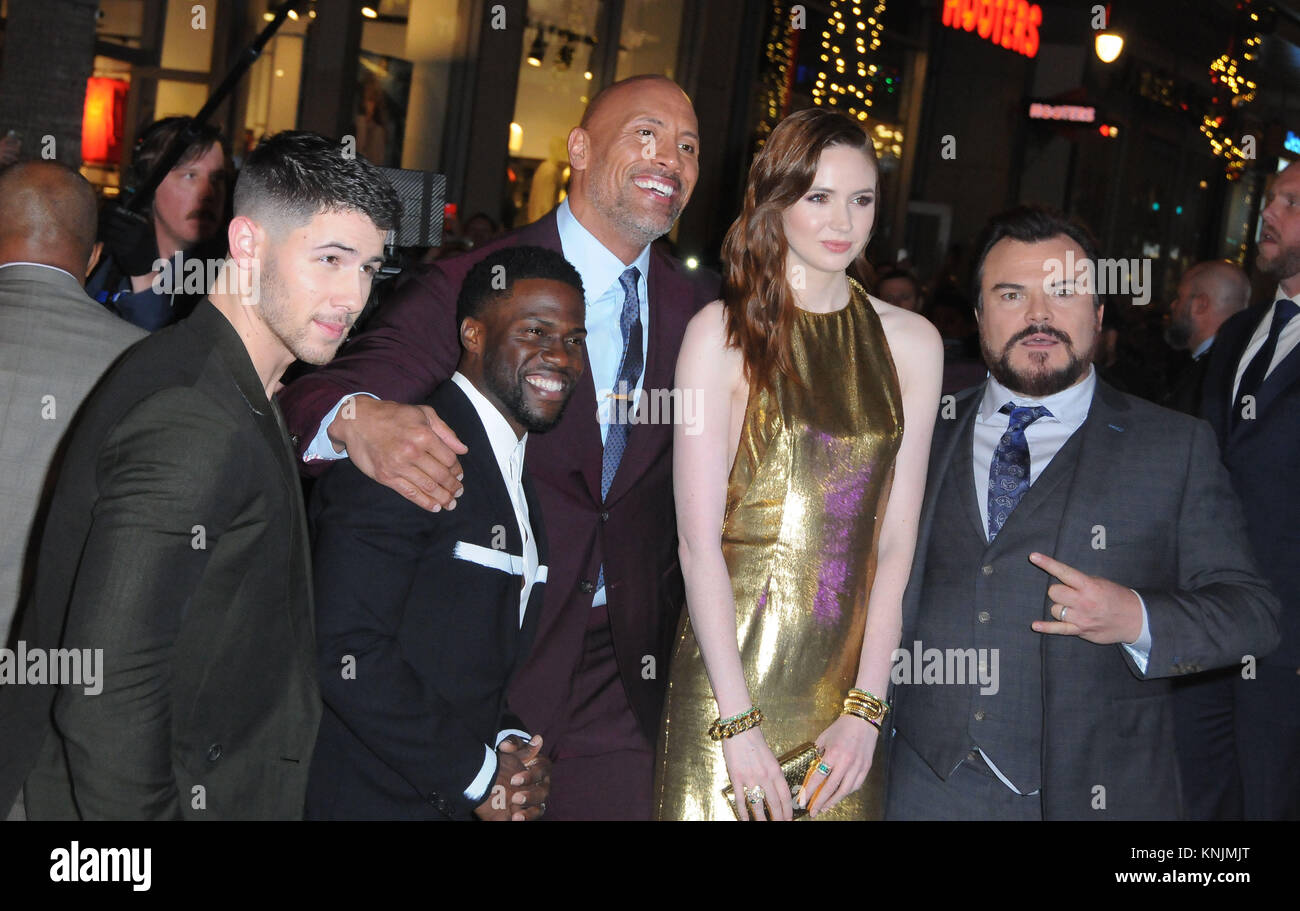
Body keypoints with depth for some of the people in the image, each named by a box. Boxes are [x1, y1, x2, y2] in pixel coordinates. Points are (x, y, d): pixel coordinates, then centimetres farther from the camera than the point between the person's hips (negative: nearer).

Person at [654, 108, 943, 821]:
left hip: (848, 685, 3)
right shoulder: (723, 333, -5)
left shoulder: (911, 342, 5)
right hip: (728, 674, -3)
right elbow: (699, 542, -9)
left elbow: (895, 543, 2)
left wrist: (867, 709, -6)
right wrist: (739, 722, -14)